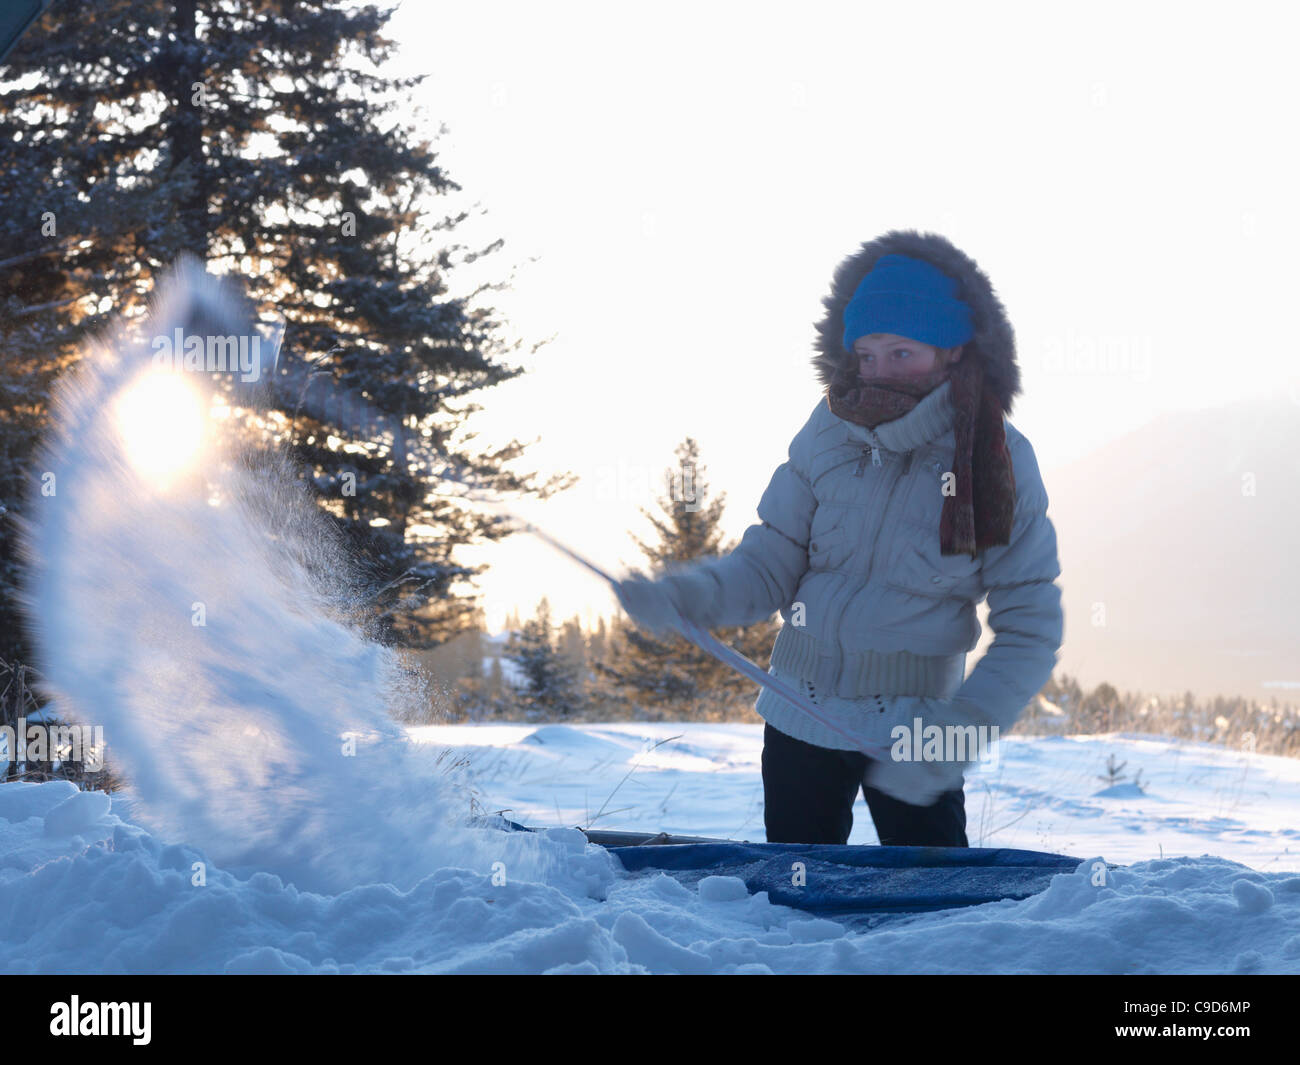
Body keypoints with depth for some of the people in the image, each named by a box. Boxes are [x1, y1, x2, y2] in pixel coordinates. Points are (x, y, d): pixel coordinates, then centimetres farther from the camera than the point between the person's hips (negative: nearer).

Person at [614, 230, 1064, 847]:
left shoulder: (1001, 463, -11)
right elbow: (769, 566, -3)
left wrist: (958, 729, -25)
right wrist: (681, 598, -22)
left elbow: (1029, 631, -11)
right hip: (798, 718, 3)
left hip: (916, 728, -3)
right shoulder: (830, 433, -5)